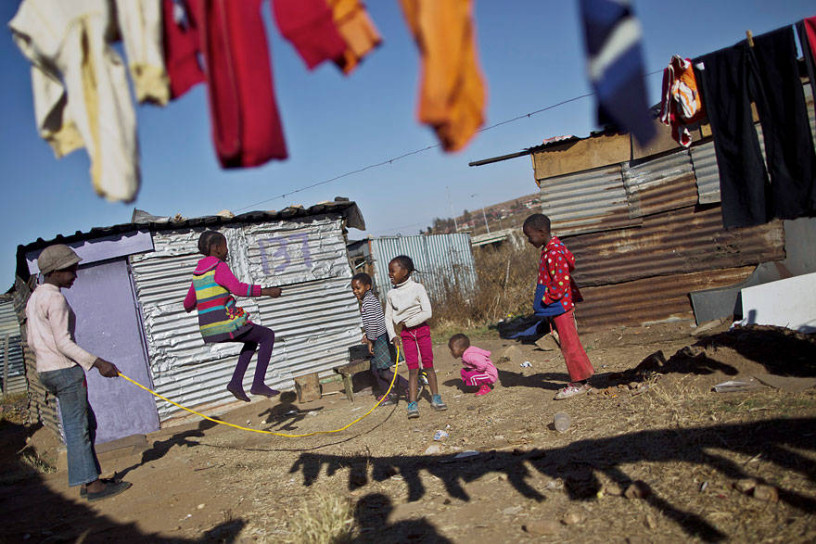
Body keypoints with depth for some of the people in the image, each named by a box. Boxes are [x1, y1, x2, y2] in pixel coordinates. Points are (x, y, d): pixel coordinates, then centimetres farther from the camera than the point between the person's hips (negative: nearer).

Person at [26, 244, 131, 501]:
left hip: (46, 371, 10)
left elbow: (33, 342, 19)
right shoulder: (55, 299, -15)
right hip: (65, 370, -10)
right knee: (77, 427, -5)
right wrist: (97, 362, -21)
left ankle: (88, 480, 18)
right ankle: (91, 484, 1)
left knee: (87, 423, 14)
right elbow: (63, 342, -21)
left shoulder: (35, 298, 15)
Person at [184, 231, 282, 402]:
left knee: (254, 338, 28)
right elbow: (238, 288, -28)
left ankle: (236, 382, 16)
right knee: (268, 335, 7)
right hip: (224, 326, -8)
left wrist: (189, 307, 45)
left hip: (208, 330, 8)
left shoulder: (198, 271, 14)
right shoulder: (219, 267, -11)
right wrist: (266, 291, -27)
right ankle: (258, 383, -2)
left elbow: (188, 303, 22)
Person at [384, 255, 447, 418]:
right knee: (413, 368, -3)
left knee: (428, 365, 4)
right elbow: (388, 317, 8)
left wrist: (407, 322, -14)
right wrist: (393, 335, -5)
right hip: (406, 333, 2)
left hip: (422, 329, -2)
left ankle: (435, 398, 17)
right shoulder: (391, 294, 2)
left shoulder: (417, 288, -10)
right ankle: (412, 404, -4)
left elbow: (427, 313, -14)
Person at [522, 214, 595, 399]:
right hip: (560, 306, 10)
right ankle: (582, 377, 26)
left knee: (569, 344, -1)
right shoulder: (553, 247, 9)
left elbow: (561, 282, -25)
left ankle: (578, 383, 9)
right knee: (570, 342, 16)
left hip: (559, 306, -10)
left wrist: (547, 300, -15)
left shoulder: (554, 253, -22)